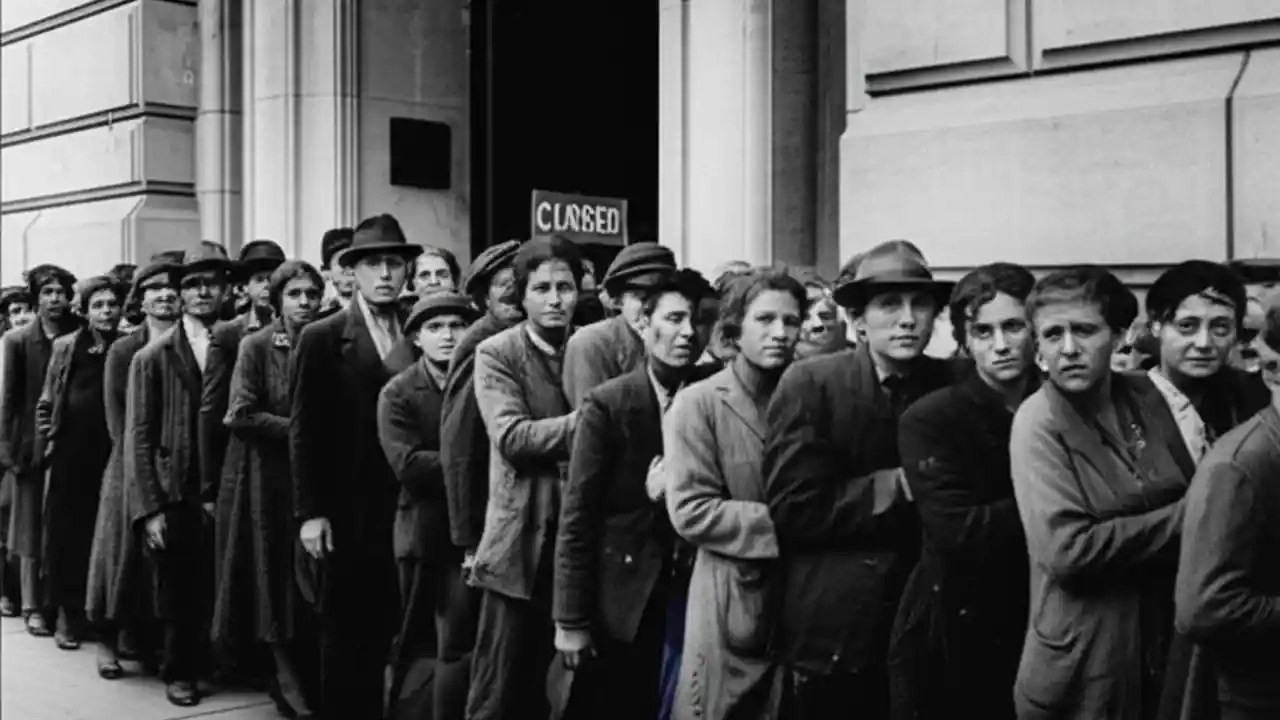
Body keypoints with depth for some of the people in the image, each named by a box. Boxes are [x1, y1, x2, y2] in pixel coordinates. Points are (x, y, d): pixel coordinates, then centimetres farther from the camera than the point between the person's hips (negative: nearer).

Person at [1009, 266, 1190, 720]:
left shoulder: (1146, 395, 2)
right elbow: (1067, 550, -23)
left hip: (1169, 645, 5)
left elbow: (1190, 492, 16)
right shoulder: (1039, 424, -15)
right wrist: (1181, 518, -15)